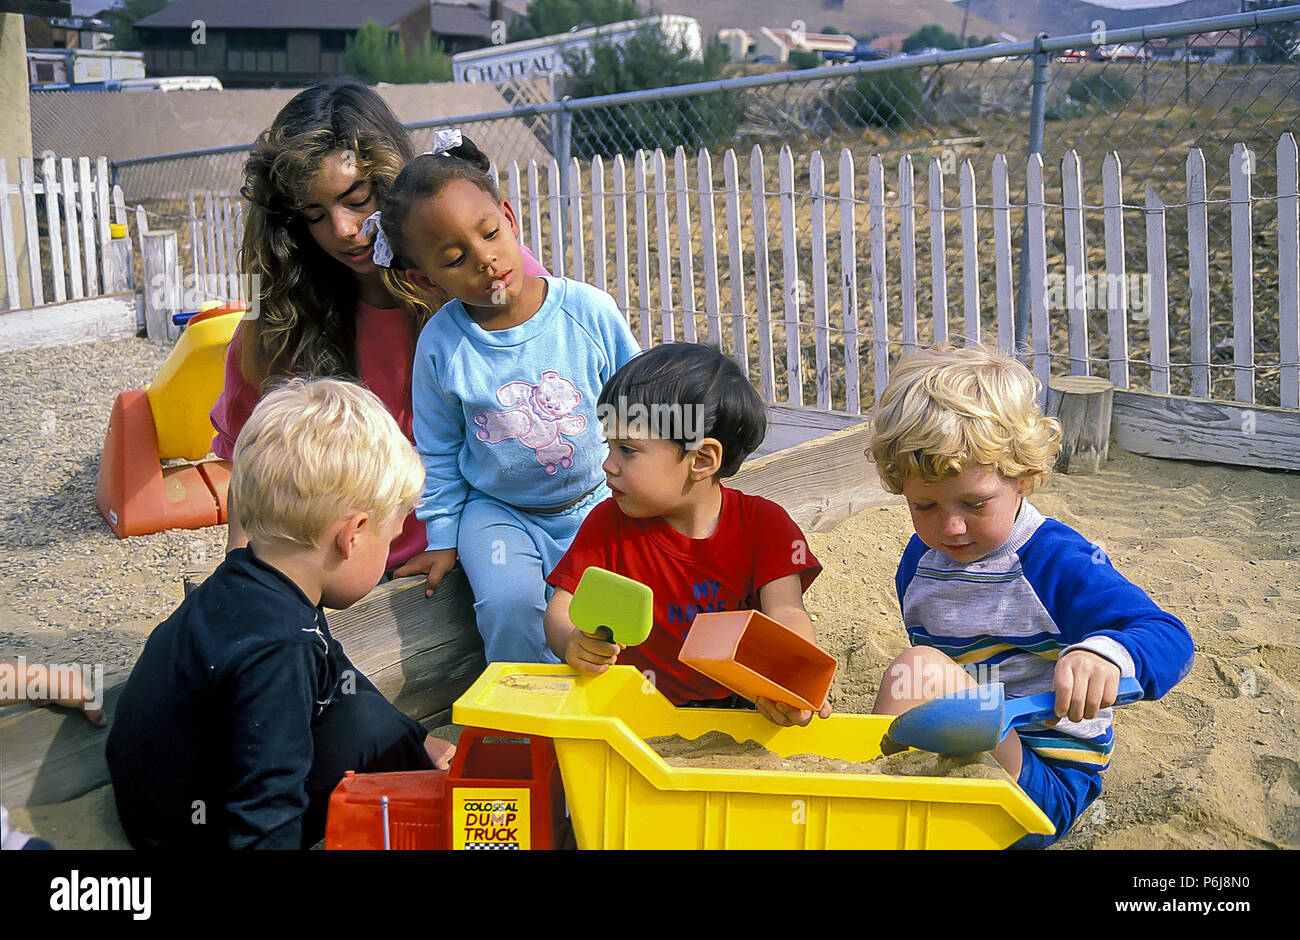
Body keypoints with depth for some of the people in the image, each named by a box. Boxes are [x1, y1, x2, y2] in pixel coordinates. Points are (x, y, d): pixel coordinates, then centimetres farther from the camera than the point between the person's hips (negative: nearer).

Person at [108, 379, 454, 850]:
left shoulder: (244, 580, -1)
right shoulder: (278, 651, -33)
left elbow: (335, 674, 15)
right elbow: (263, 821, -35)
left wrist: (417, 743, 20)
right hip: (187, 832, -10)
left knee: (346, 687, 14)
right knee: (368, 722, -18)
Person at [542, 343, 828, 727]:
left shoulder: (762, 523, -6)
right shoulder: (610, 523, -2)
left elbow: (786, 615, -16)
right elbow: (561, 609, -4)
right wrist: (573, 643, -30)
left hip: (739, 706, 0)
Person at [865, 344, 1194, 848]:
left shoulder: (1057, 562, -15)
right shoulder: (919, 561, 6)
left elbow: (1169, 637, -24)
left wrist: (1106, 654, -46)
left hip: (1045, 783, -6)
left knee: (919, 670, -29)